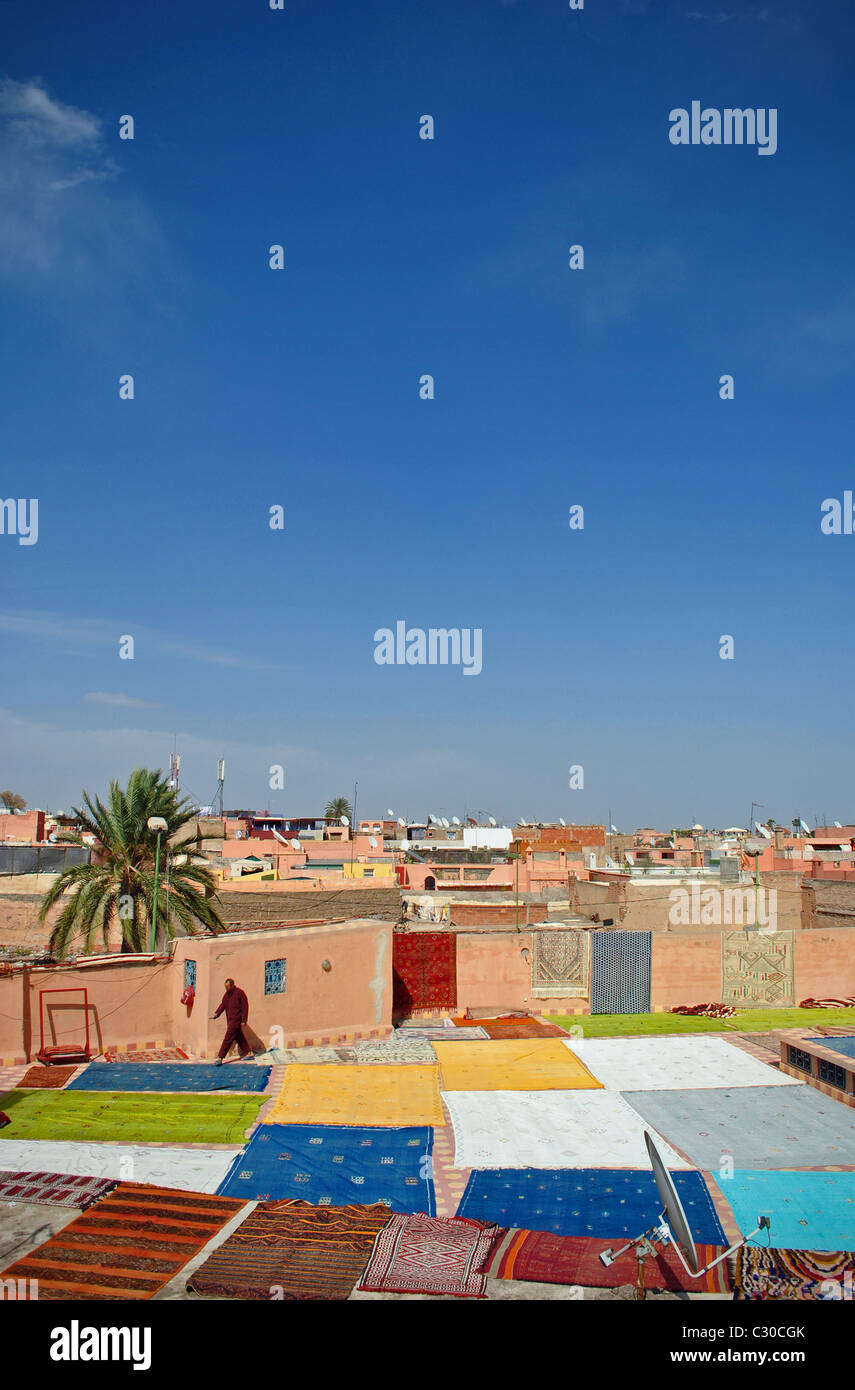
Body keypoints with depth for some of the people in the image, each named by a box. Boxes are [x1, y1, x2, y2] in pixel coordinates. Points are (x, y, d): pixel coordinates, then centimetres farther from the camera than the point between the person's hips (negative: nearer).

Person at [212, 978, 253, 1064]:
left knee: (228, 1038, -11)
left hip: (236, 1019, -8)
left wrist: (243, 1021, -14)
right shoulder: (226, 994, 12)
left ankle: (220, 1058, -13)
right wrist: (217, 1013, -9)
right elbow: (223, 1005, 7)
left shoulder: (239, 993, -12)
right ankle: (249, 1053, 24)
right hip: (230, 1020, 8)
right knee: (239, 1037, 14)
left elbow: (245, 1007, -12)